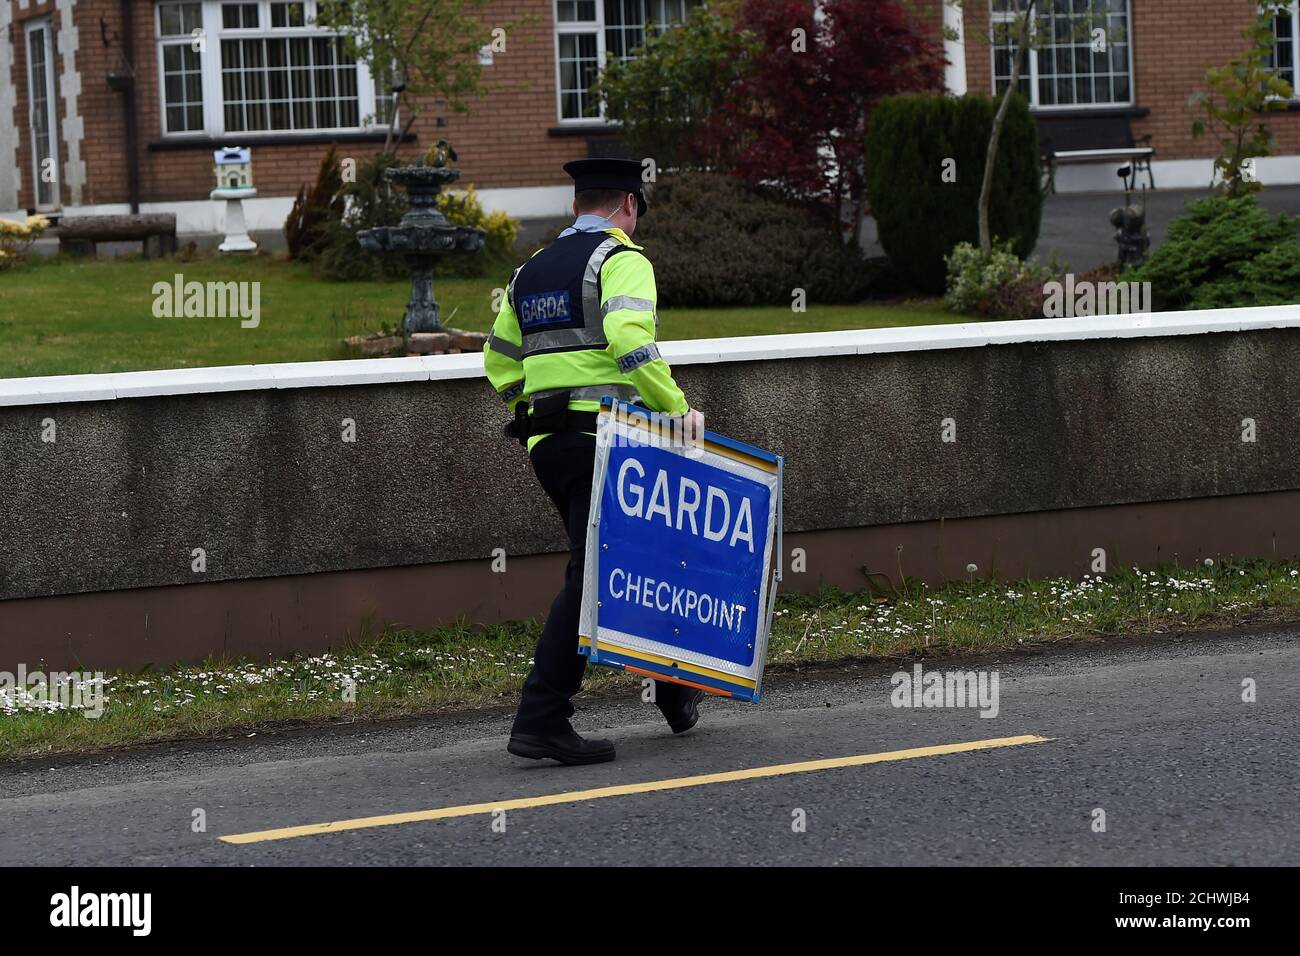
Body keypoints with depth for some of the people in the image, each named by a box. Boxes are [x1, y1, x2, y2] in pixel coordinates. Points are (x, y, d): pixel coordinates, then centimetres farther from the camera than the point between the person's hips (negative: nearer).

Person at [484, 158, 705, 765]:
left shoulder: (530, 271, 19)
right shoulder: (621, 260, -4)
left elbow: (499, 361, 22)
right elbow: (630, 342, -21)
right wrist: (676, 408, -16)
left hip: (547, 445, 8)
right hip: (601, 440, -8)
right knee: (591, 574, -9)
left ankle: (674, 696, 28)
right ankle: (539, 721, -15)